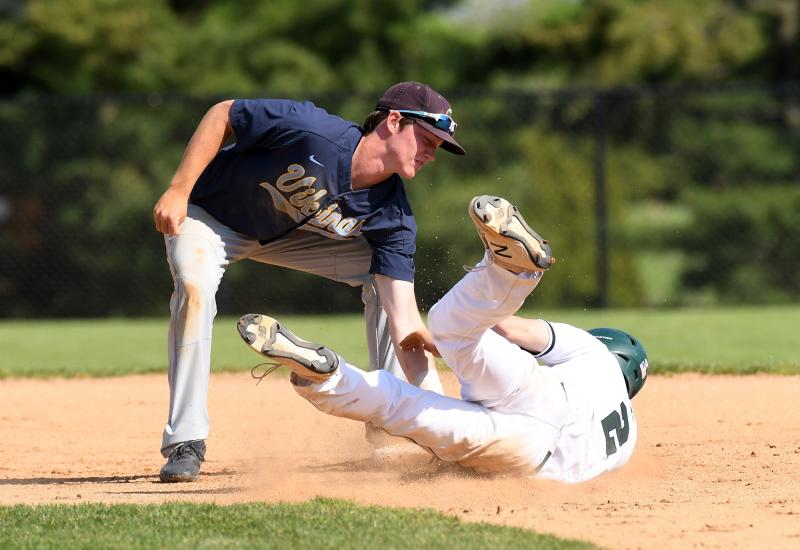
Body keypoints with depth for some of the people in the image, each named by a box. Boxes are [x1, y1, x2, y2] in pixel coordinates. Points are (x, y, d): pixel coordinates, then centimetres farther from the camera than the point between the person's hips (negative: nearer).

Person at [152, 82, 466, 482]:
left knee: (384, 276, -8)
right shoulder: (308, 128, -37)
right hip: (210, 217, -5)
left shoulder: (392, 217, -21)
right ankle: (186, 445, -26)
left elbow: (404, 319, -24)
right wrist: (177, 191, -29)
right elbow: (222, 115, -24)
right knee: (194, 286, -34)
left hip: (286, 234, 5)